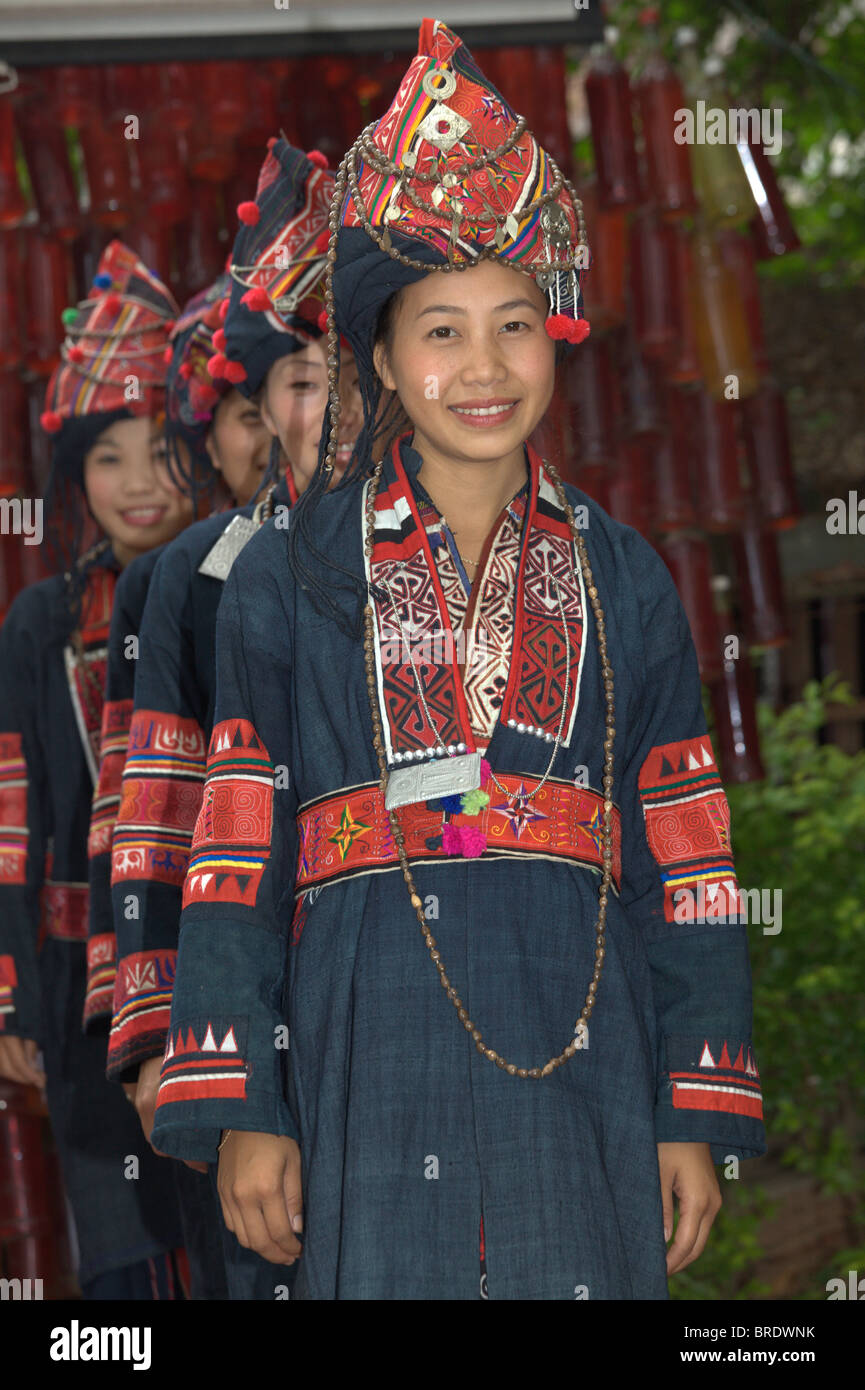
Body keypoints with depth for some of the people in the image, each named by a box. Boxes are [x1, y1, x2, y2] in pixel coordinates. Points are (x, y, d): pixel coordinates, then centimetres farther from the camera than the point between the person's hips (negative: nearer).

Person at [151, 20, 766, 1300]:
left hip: (582, 1055, 1)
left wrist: (698, 1110, 4)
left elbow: (683, 856, 9)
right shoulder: (292, 577, 6)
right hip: (372, 1061, -1)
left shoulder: (622, 580, 11)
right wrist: (239, 1106, -4)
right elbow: (237, 856, 3)